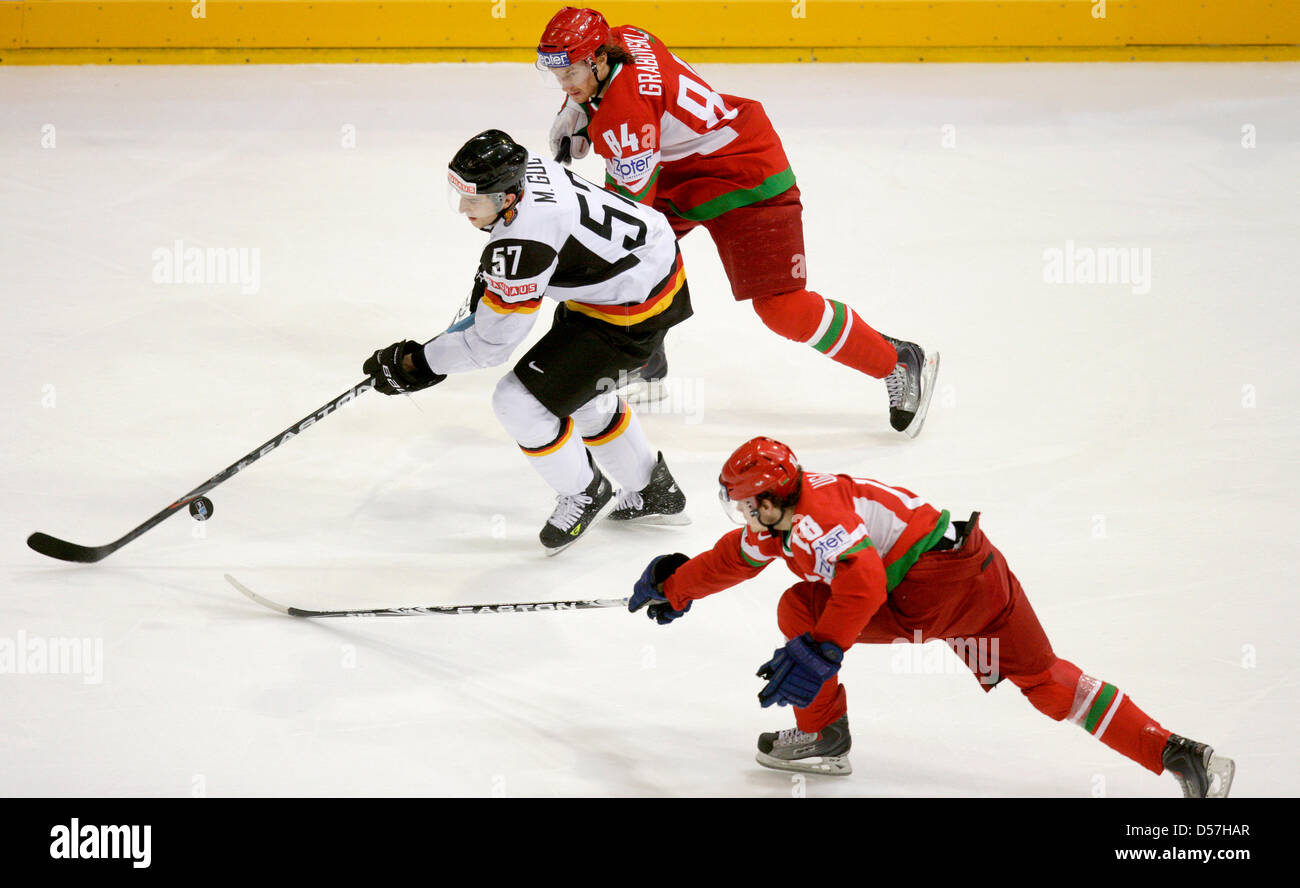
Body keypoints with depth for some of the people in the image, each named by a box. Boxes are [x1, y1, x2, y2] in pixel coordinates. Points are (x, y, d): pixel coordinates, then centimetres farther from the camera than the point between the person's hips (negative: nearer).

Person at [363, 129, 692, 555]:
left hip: (633, 309, -10)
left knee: (520, 402, -7)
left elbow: (492, 342, -23)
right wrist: (488, 282, 15)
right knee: (582, 391, 29)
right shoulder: (521, 166, -7)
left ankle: (585, 493, 17)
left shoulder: (524, 241, -33)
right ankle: (653, 493, 45)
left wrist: (417, 364, -14)